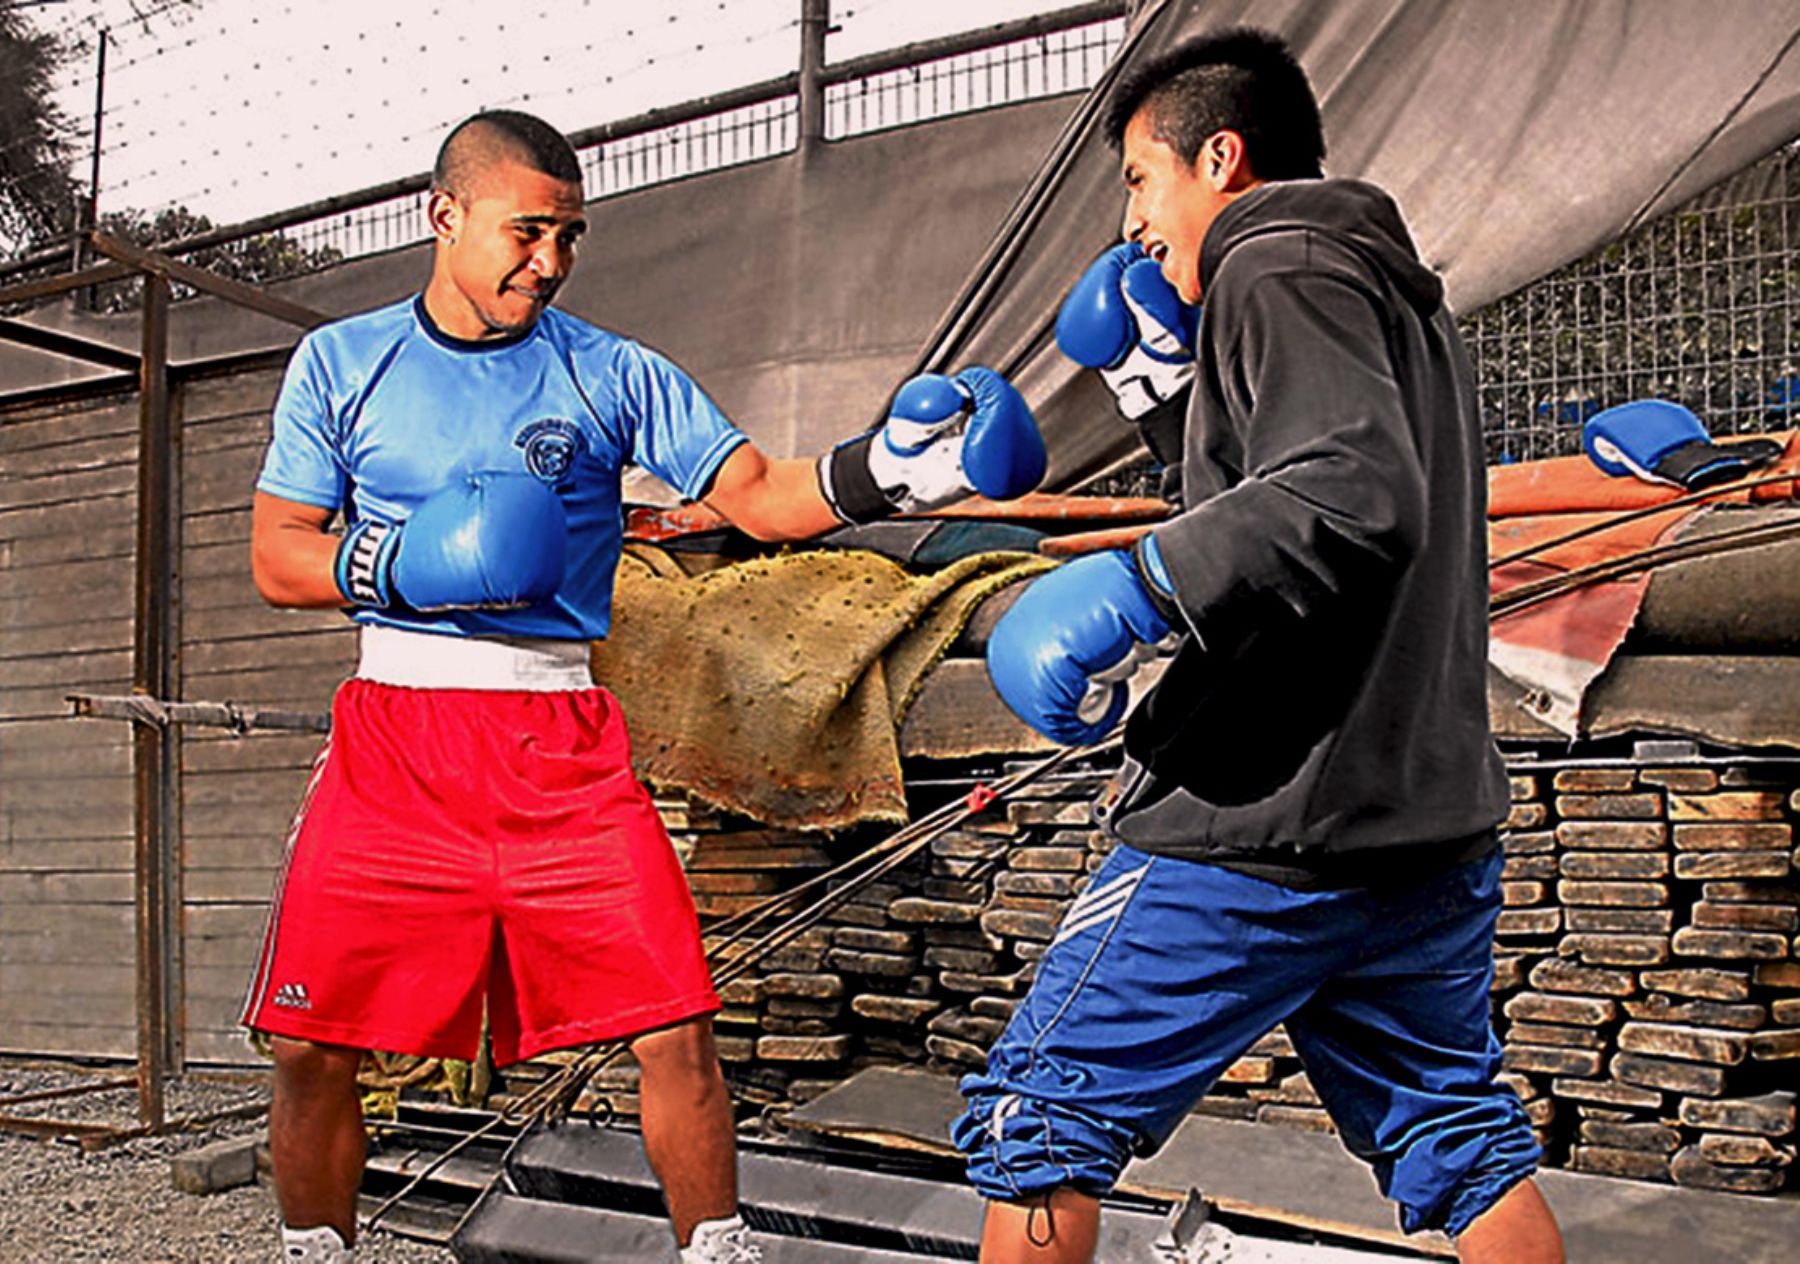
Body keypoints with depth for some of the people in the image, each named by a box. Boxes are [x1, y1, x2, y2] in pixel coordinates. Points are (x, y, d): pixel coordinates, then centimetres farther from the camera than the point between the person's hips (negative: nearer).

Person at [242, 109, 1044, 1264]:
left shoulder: (612, 373, 5)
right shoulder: (340, 364, 8)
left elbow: (756, 494, -2)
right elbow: (277, 557, 6)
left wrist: (874, 474, -21)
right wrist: (410, 563, -13)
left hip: (562, 745, 0)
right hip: (391, 735, 1)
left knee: (675, 1031, -8)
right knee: (312, 1044, 1)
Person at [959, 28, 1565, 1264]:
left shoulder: (1278, 269, -8)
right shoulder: (1405, 296, 21)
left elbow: (1356, 493, -24)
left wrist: (1137, 585, -30)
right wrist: (1180, 381, 26)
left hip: (1266, 833, -9)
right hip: (1434, 817, 9)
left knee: (1038, 1122, 2)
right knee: (1462, 1146, 18)